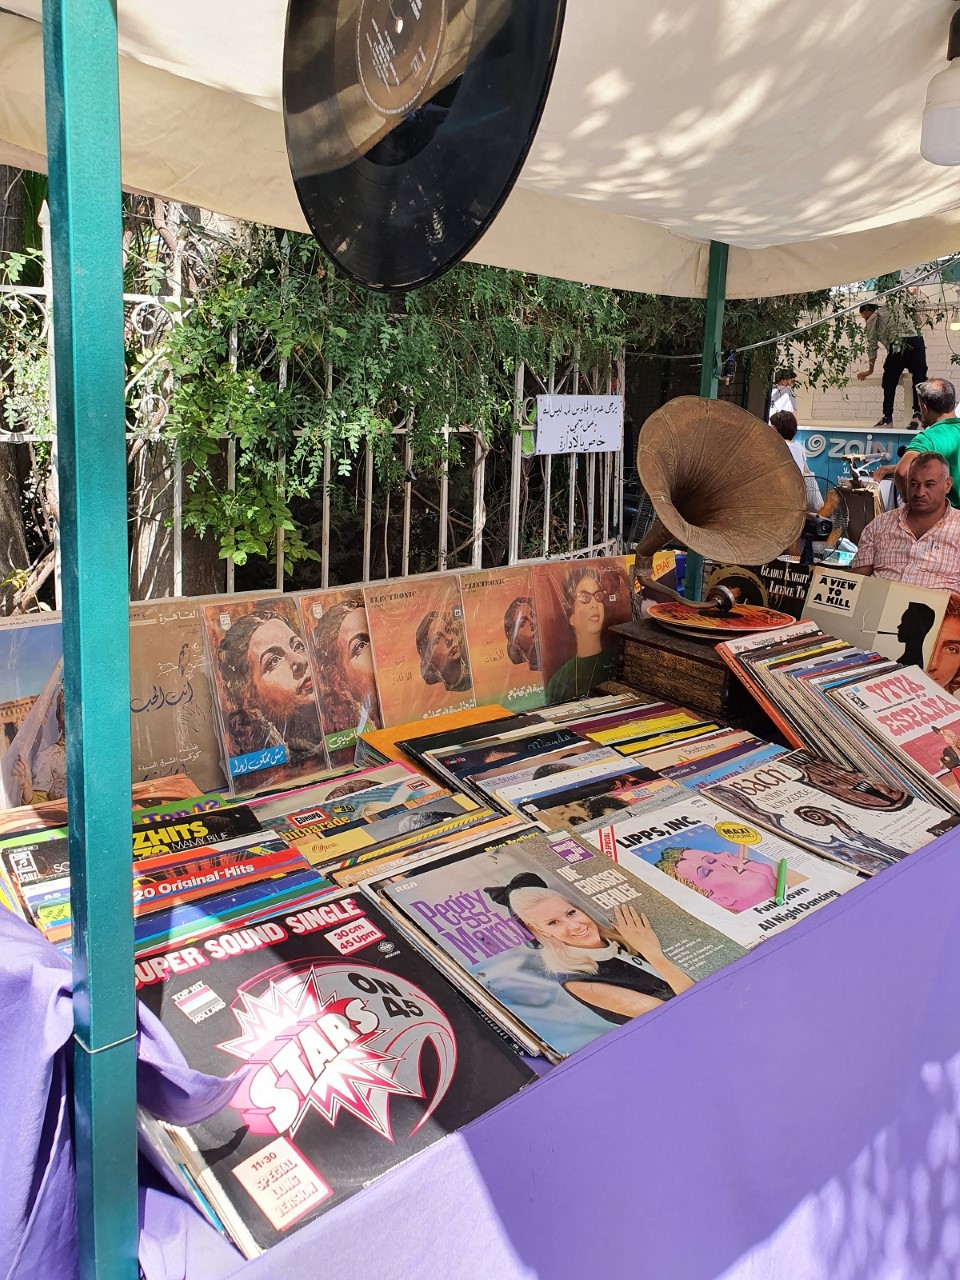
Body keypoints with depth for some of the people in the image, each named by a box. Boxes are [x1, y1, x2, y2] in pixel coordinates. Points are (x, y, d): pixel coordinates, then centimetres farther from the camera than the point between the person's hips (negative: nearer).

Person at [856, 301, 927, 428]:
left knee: (889, 383, 6)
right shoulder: (898, 309, 31)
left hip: (898, 346, -4)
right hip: (917, 341, 4)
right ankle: (918, 413, -11)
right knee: (919, 380, 0)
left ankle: (887, 417, 6)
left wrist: (870, 369, 26)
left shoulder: (873, 319, 17)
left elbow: (872, 345, 18)